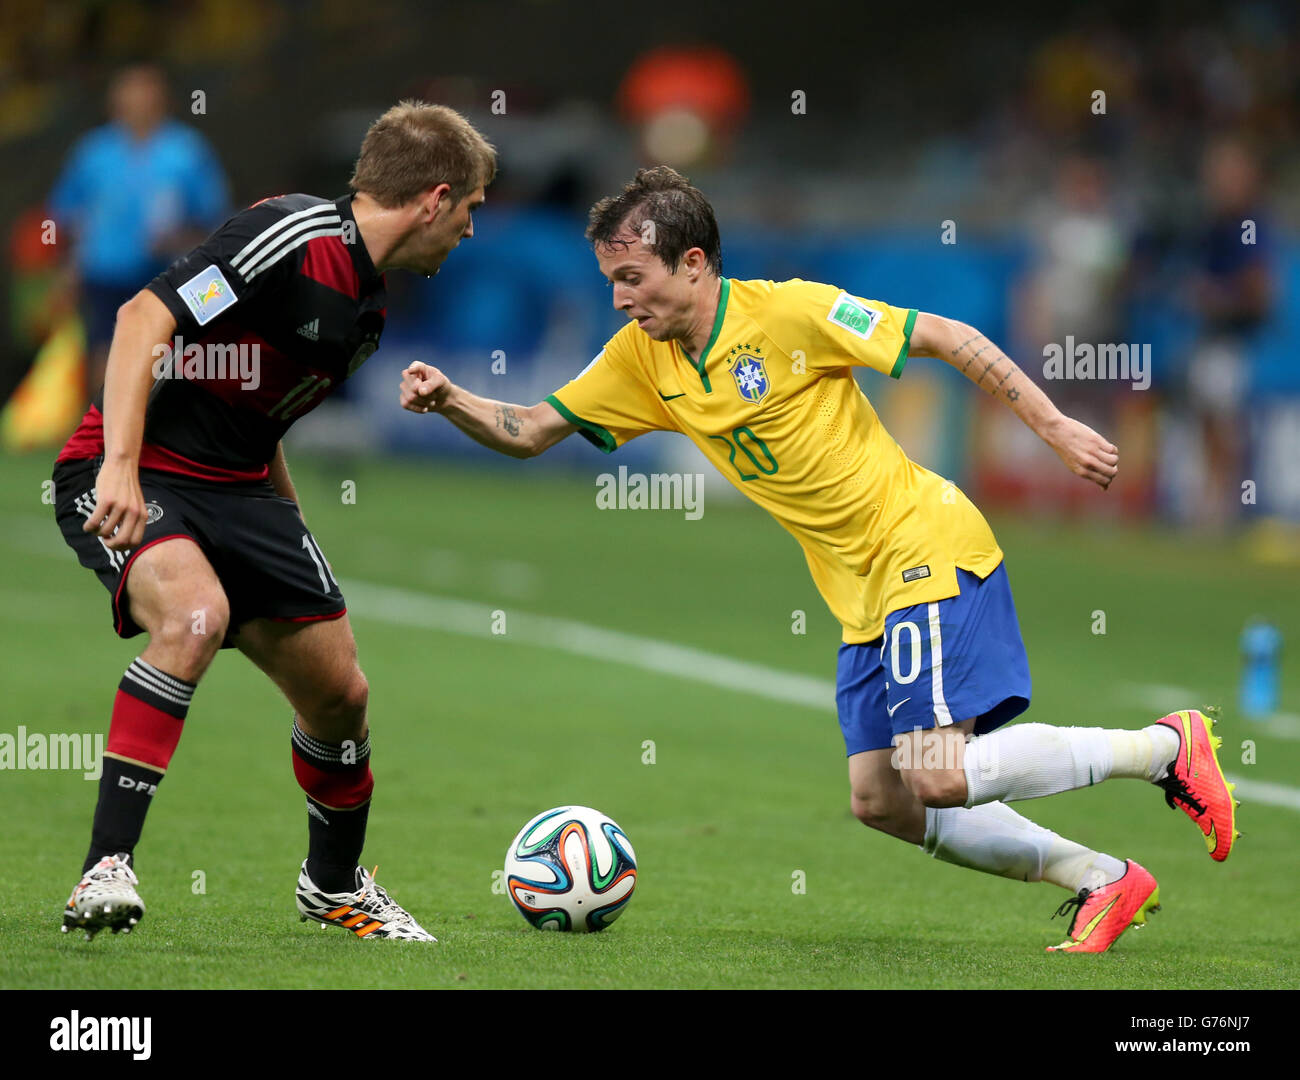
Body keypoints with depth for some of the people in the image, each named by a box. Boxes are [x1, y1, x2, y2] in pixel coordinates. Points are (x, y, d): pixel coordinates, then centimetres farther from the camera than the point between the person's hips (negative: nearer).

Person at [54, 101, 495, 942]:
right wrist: (120, 466, -33)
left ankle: (335, 884, 35)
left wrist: (295, 545, 26)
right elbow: (145, 318, -25)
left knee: (340, 695, 8)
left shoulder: (367, 304, 12)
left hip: (238, 487, 9)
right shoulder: (294, 236, -18)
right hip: (131, 479, -9)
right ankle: (109, 867, -31)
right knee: (194, 616, -36)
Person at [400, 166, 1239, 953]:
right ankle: (1103, 881, 11)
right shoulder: (642, 359, 4)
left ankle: (1164, 747, -4)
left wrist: (1055, 428, -12)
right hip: (865, 595, 8)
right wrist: (450, 401, -12)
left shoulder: (790, 312, -16)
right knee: (882, 801, 3)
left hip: (930, 552, -8)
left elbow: (948, 337, -11)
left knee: (937, 776, -19)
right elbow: (529, 433, 8)